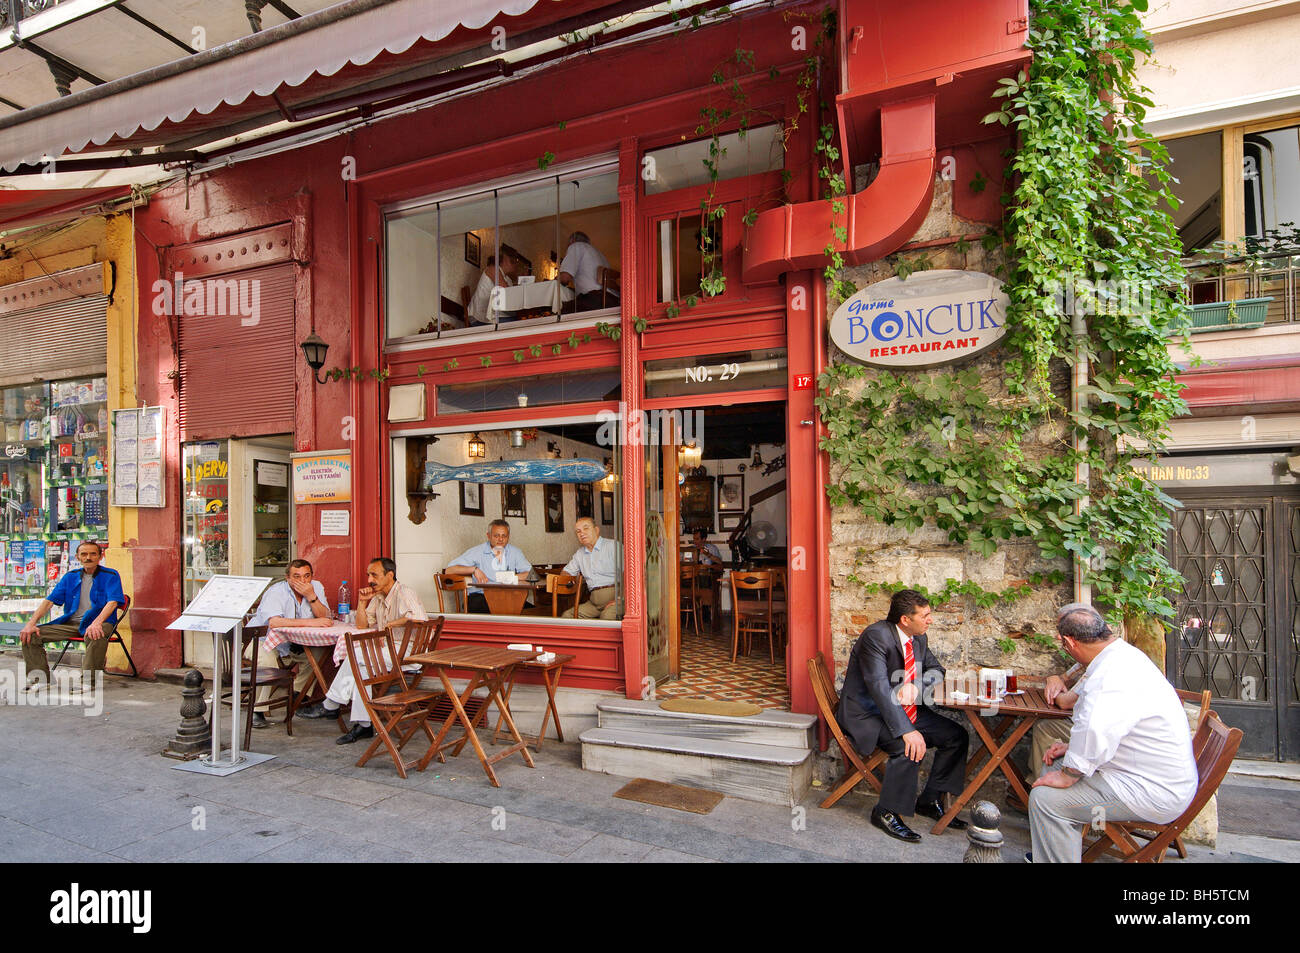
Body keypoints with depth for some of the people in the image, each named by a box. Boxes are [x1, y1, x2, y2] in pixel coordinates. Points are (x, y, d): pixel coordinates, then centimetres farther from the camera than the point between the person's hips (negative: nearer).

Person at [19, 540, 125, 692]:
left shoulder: (110, 576, -1)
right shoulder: (70, 577, 15)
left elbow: (113, 602, -15)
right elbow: (49, 601, 9)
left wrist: (96, 623, -32)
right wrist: (31, 623, -7)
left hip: (99, 622, -6)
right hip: (71, 622, 6)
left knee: (97, 636, -40)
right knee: (29, 635, -10)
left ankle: (87, 681, -30)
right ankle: (40, 678, -5)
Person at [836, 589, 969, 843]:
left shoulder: (918, 638, 2)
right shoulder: (876, 636, -24)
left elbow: (935, 669, 13)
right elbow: (879, 687, -32)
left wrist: (915, 686, -12)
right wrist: (907, 730, -40)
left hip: (903, 709, 9)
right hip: (866, 713, -9)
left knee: (956, 736, 0)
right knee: (910, 748, -30)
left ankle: (930, 800, 14)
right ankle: (886, 813, -10)